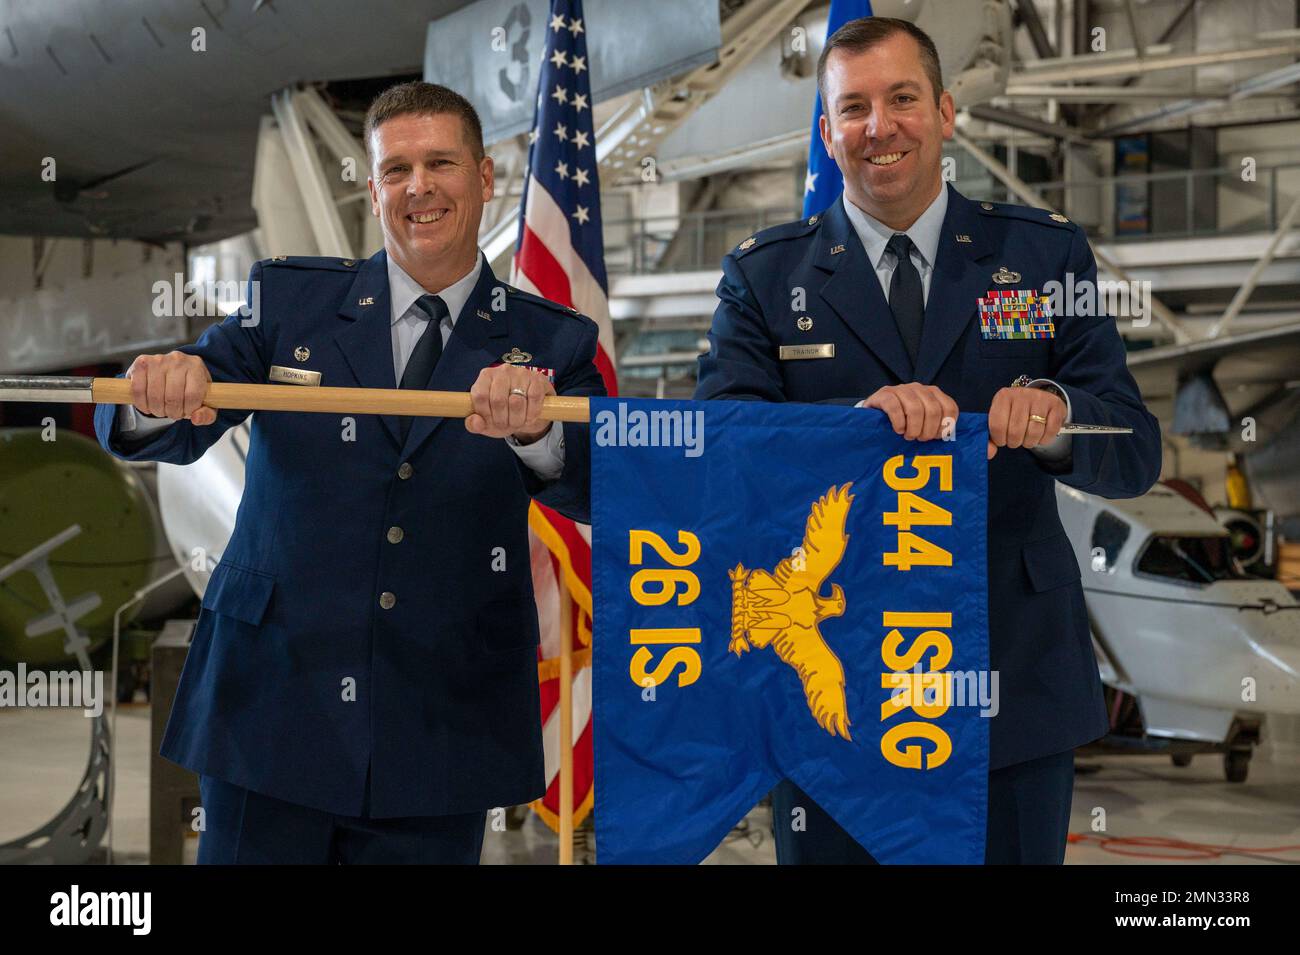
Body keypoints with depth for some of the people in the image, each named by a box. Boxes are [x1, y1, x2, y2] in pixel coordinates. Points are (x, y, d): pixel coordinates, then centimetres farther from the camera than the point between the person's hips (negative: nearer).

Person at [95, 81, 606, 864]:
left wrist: (537, 432, -35)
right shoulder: (290, 300, 5)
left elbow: (601, 495, -12)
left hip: (438, 737, 0)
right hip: (272, 707, 0)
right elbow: (147, 433, -4)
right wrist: (163, 390, -29)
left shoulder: (552, 343, 3)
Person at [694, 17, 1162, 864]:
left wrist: (1056, 418, -25)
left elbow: (1134, 455, -1)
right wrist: (857, 419, -28)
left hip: (1016, 684, 1)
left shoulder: (1045, 255, 4)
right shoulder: (765, 276, 3)